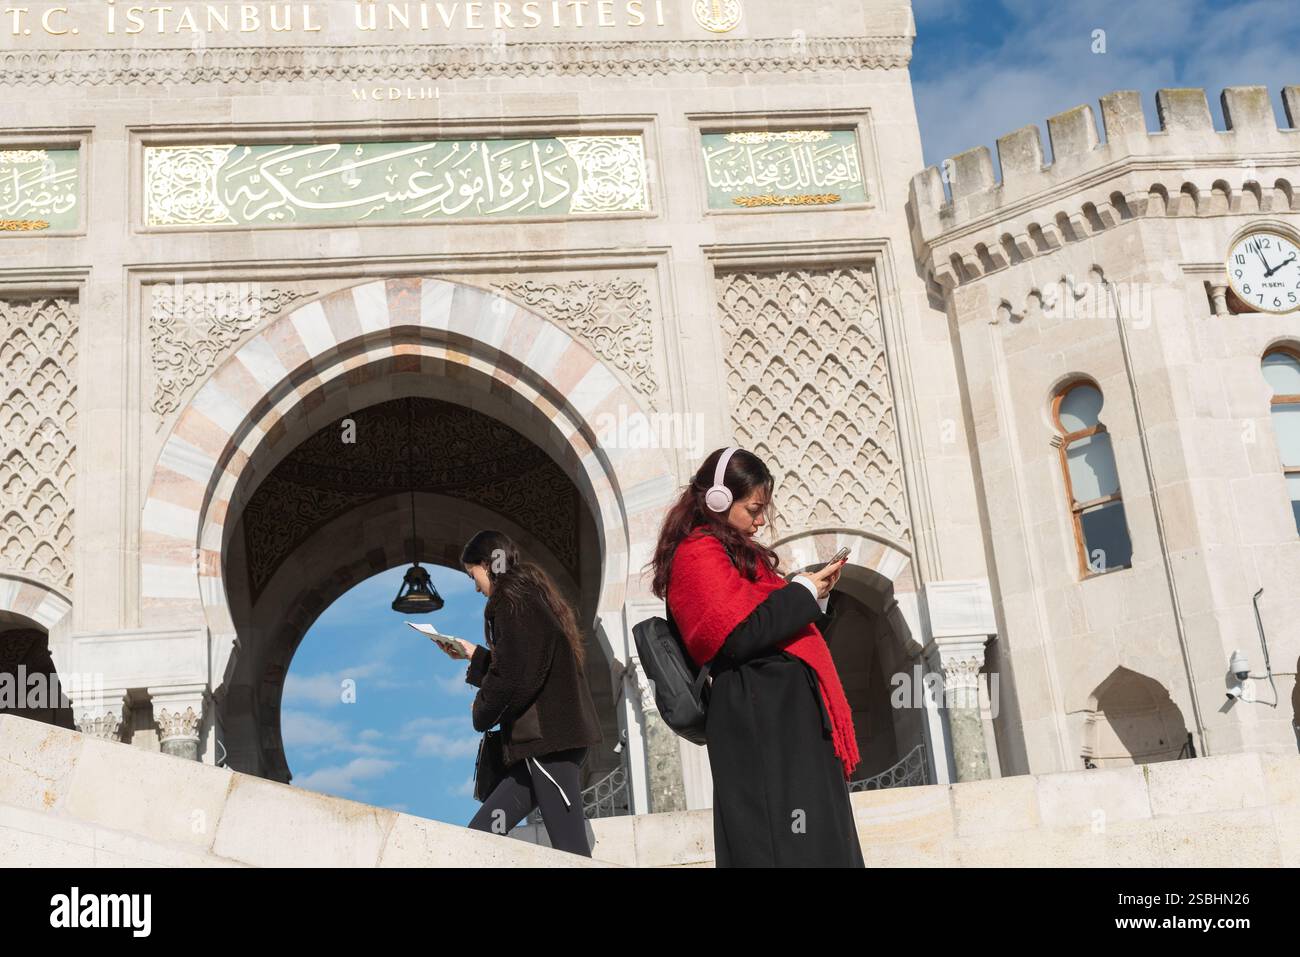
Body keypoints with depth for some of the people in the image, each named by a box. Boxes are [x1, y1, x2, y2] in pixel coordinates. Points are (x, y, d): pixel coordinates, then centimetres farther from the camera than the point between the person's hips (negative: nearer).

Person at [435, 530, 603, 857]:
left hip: (546, 737, -10)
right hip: (551, 734, 10)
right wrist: (475, 655, 32)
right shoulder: (533, 595, 21)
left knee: (571, 850, -13)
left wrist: (482, 711, 0)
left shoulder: (512, 599, -8)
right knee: (480, 834, 9)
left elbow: (515, 675, -17)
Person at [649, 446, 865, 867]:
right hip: (759, 714, -10)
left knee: (813, 840, 8)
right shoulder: (699, 553, -8)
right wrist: (803, 591, -10)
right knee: (778, 846, -12)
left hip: (786, 710, 10)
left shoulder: (734, 551, 22)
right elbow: (738, 636, -18)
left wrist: (812, 593, 12)